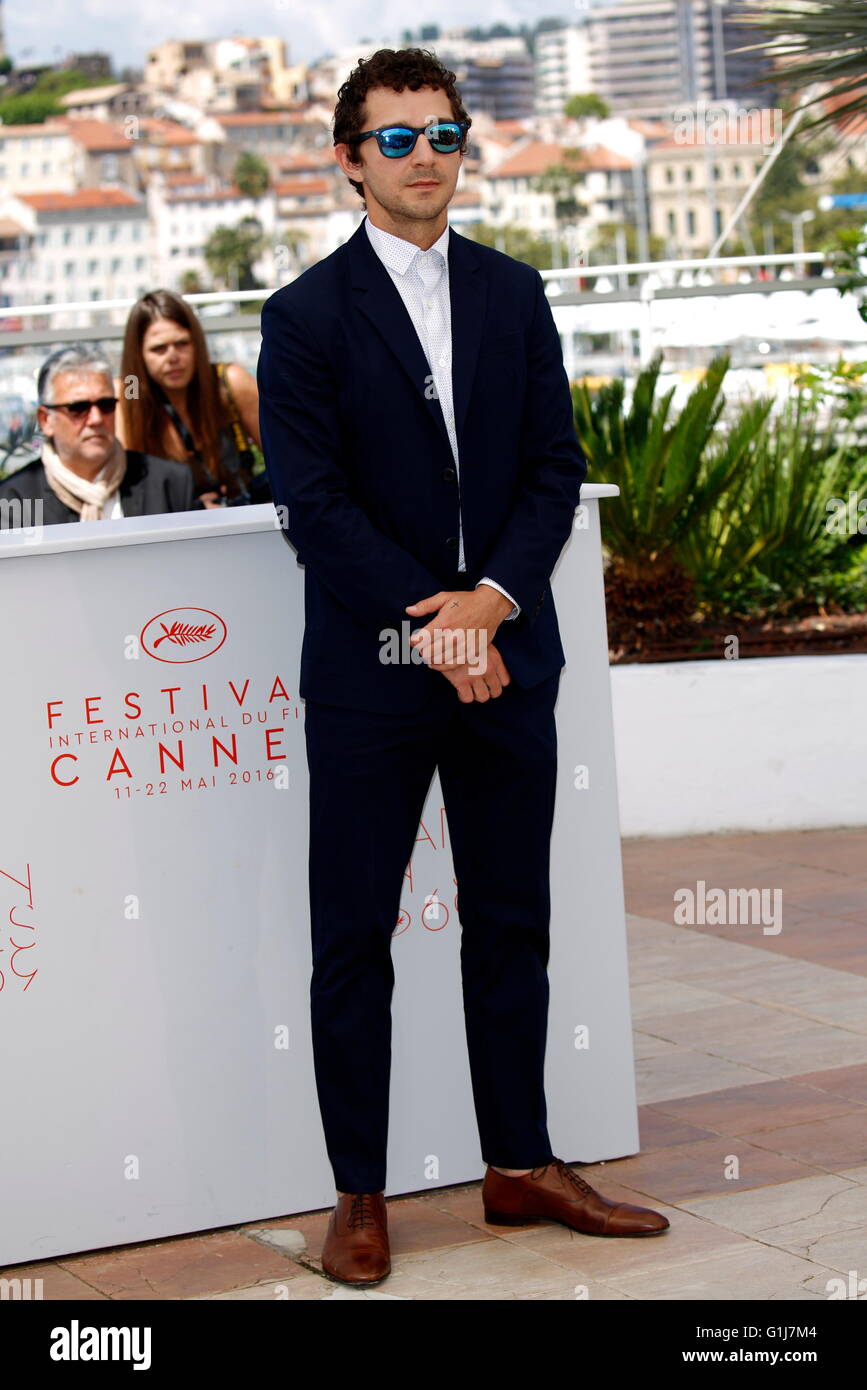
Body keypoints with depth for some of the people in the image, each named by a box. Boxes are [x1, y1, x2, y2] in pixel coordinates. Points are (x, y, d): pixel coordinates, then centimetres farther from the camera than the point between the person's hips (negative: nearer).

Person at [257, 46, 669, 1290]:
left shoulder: (514, 294, 9)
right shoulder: (306, 315, -3)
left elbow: (555, 466, 5)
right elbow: (314, 504, -9)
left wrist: (492, 596, -12)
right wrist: (431, 628, -16)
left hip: (508, 659, 4)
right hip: (369, 673, -4)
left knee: (513, 923, 11)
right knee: (354, 939, 2)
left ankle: (521, 1166, 23)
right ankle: (360, 1197, 11)